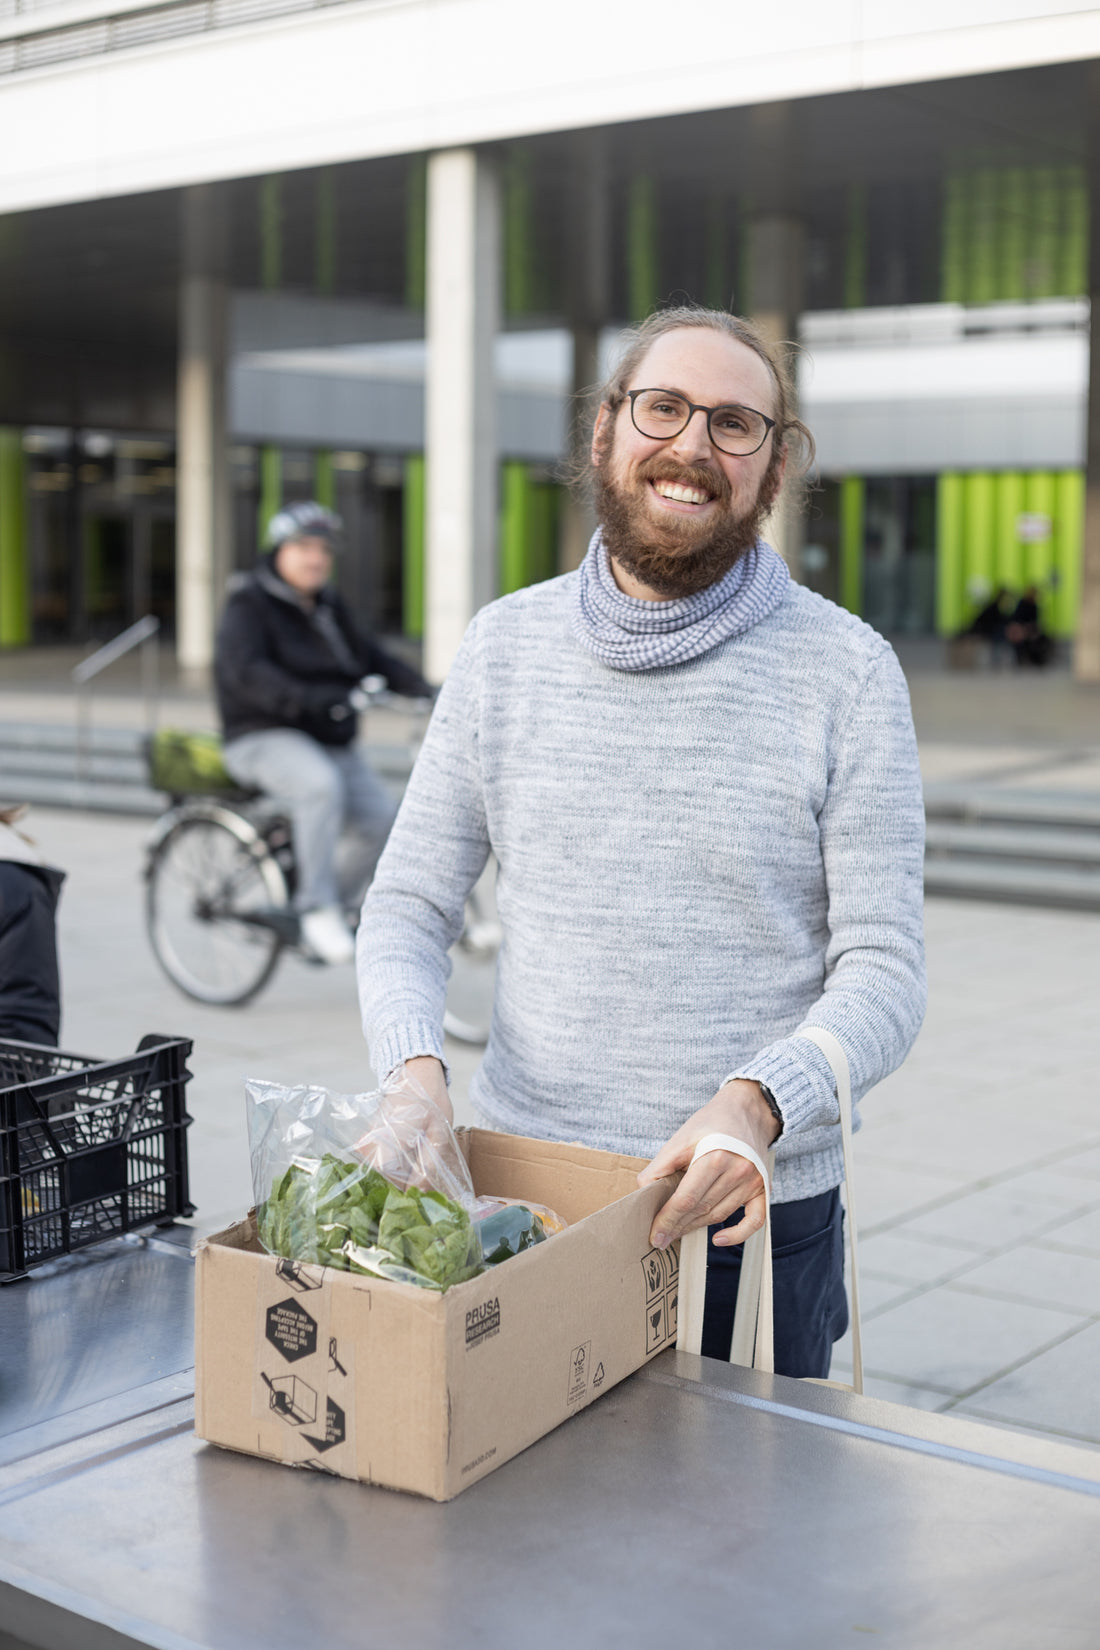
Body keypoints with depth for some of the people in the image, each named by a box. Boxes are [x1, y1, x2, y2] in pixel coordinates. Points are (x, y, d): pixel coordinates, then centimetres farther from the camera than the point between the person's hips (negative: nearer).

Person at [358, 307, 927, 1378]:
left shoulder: (847, 670, -6)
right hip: (518, 1196, 2)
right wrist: (413, 1066, -15)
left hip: (756, 1213, -2)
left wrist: (757, 1104, -27)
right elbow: (407, 908, 4)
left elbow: (882, 969, -8)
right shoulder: (506, 644, 3)